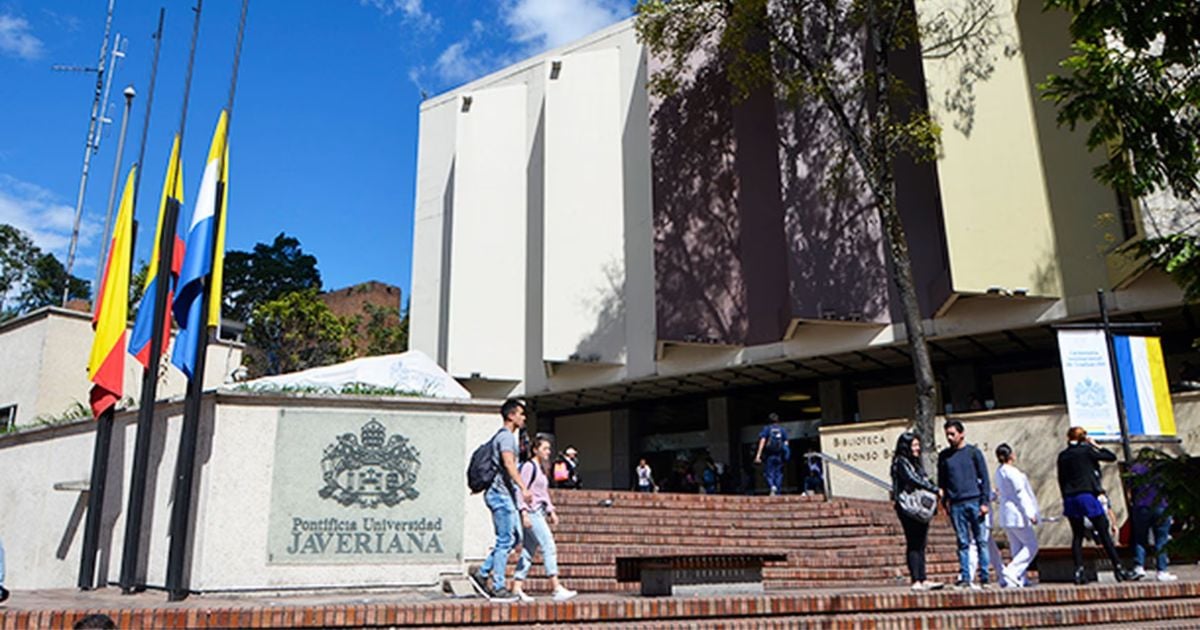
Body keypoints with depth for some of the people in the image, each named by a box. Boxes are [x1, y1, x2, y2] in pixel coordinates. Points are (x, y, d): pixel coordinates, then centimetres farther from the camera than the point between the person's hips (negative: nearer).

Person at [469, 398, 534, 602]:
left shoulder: (504, 436, 21)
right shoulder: (506, 436, -11)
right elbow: (509, 464, -25)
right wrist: (523, 488, -31)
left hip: (504, 494, 10)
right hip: (501, 493, -10)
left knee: (512, 538, 12)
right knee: (505, 540, -5)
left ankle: (482, 572, 14)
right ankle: (498, 588, 0)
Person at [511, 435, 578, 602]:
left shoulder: (541, 469, 20)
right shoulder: (528, 466, -8)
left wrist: (551, 511, 18)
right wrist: (524, 513, -19)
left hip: (539, 512, 9)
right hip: (531, 511, -9)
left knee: (529, 551, 7)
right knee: (549, 546, -13)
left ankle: (517, 588, 9)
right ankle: (557, 588, -15)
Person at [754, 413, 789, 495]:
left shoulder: (766, 429, 3)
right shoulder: (782, 430, 11)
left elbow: (762, 441, -7)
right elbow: (786, 443, 4)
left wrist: (758, 455, -11)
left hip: (770, 455, -2)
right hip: (780, 456, 2)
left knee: (768, 473, 1)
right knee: (778, 474, 8)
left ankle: (772, 486, -27)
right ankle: (777, 493, 2)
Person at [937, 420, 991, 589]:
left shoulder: (973, 452, 2)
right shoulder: (944, 455, 9)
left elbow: (984, 478, 1)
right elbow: (941, 481, 13)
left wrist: (985, 501, -6)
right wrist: (944, 500, 4)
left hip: (974, 502, -2)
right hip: (956, 504, 2)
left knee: (981, 541, 1)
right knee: (963, 542, 4)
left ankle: (984, 578, 5)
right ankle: (964, 577, 6)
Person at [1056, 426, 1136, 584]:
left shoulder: (1063, 456, 9)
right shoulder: (1087, 450, -3)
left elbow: (1061, 480, 10)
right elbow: (1112, 457, 4)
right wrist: (1096, 445, 14)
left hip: (1070, 498, 4)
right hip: (1087, 495, -4)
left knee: (1077, 536, 7)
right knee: (1104, 533, 2)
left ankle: (1079, 571, 0)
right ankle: (1118, 569, 4)